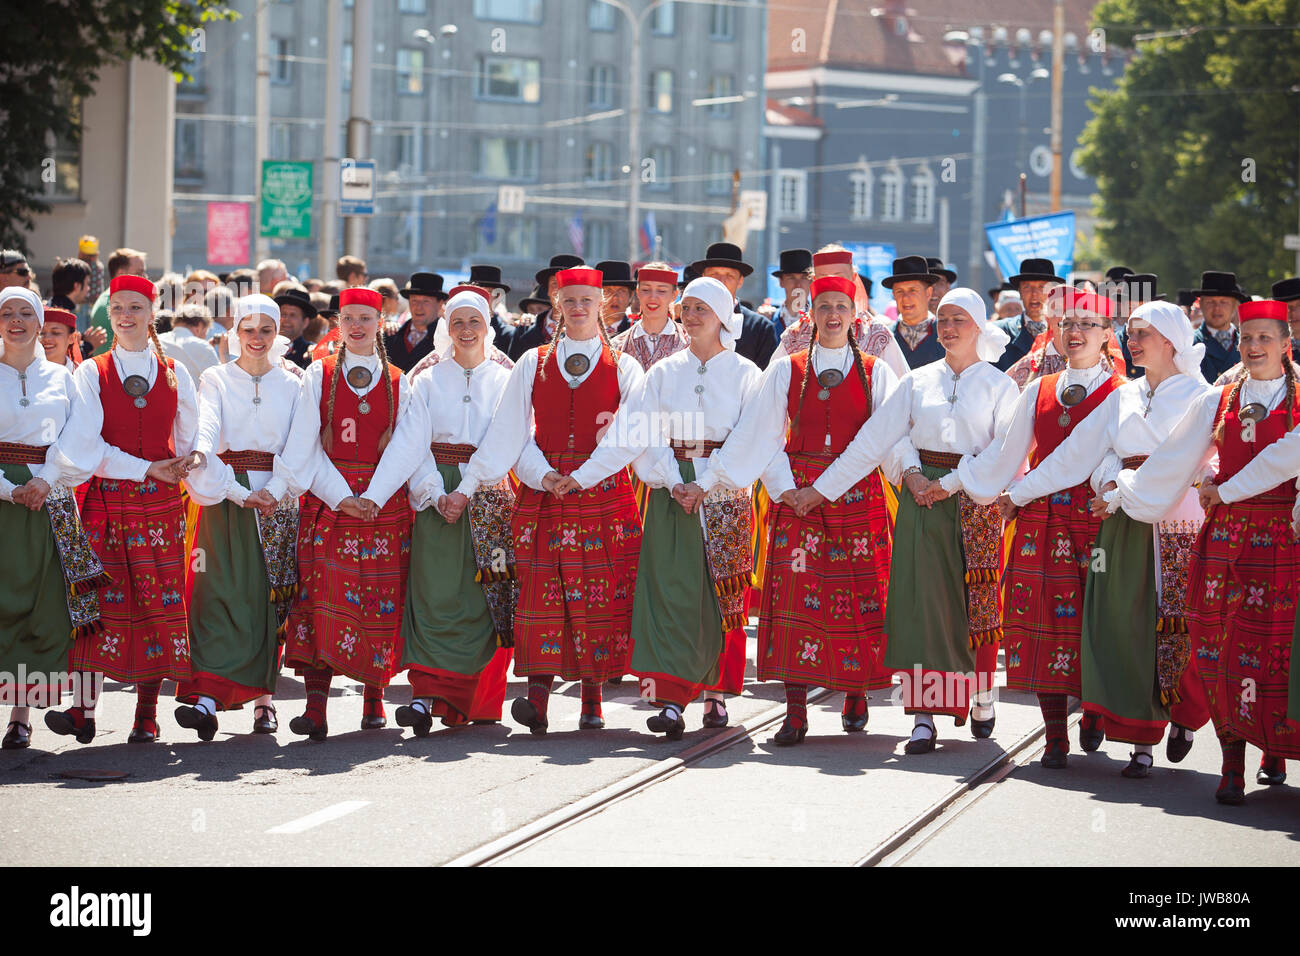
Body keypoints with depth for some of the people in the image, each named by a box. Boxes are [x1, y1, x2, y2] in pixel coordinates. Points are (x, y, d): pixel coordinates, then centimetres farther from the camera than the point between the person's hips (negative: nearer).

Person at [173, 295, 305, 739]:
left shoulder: (291, 387, 11)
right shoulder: (215, 380, 5)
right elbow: (204, 438, -9)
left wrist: (274, 491, -14)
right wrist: (241, 493, -22)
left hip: (278, 500, 2)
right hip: (225, 498, -2)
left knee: (270, 598, 0)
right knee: (220, 591, -13)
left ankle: (262, 695, 7)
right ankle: (208, 696, -23)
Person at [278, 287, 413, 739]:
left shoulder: (398, 384, 10)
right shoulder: (317, 376, 7)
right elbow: (305, 447, 0)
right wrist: (340, 496, -11)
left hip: (383, 509, 1)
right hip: (327, 505, -1)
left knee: (379, 600, 1)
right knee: (322, 598, -11)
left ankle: (374, 699, 13)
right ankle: (316, 707, -17)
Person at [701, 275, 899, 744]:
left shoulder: (875, 373, 8)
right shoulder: (787, 370, 8)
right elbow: (758, 434, 4)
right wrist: (783, 486, -7)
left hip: (858, 495, 0)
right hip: (798, 493, 0)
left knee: (860, 595, 1)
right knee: (796, 594, -8)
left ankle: (856, 695, 17)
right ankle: (795, 712, -9)